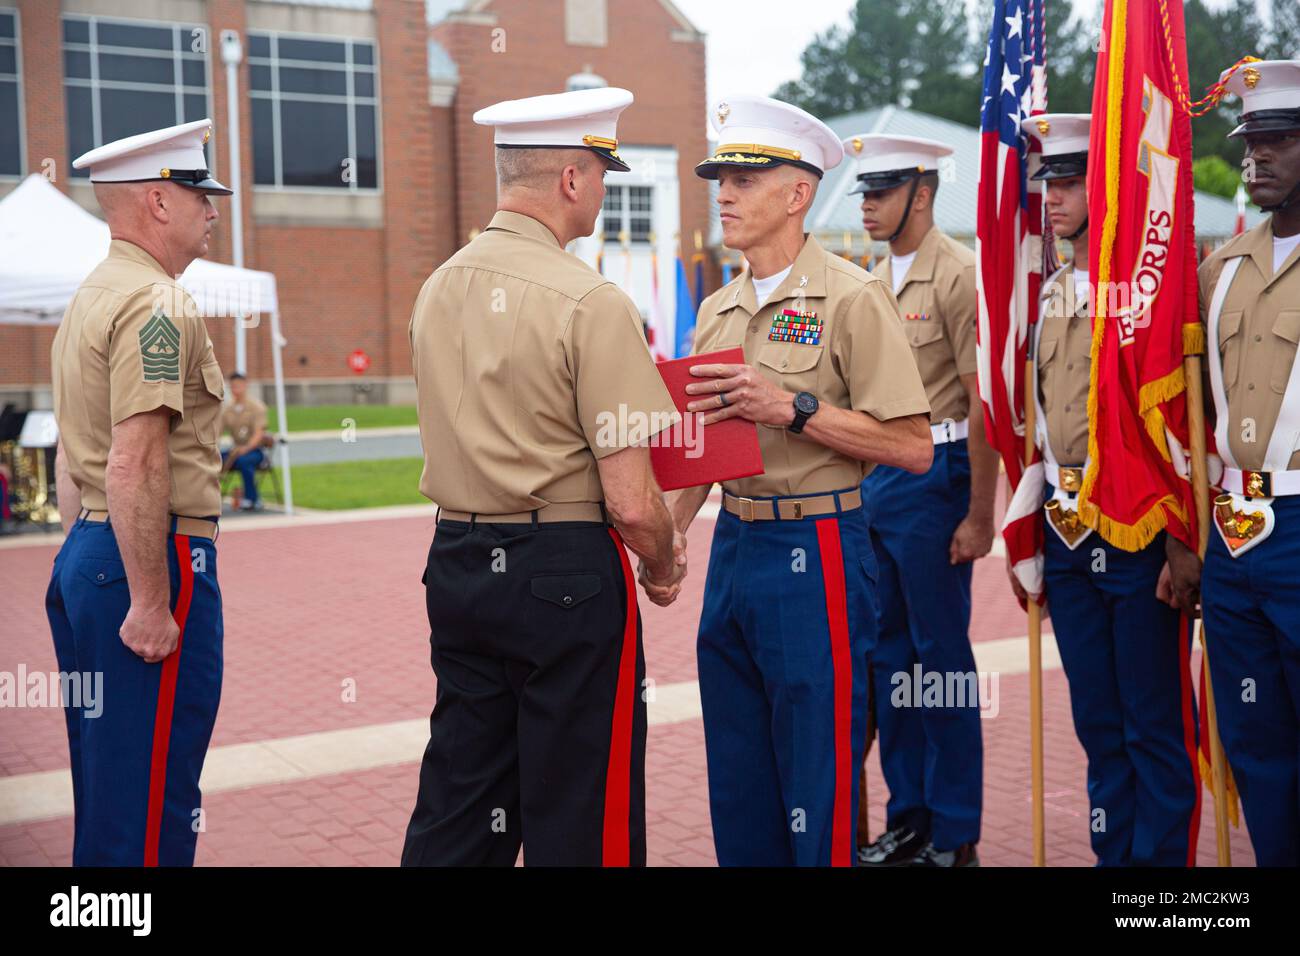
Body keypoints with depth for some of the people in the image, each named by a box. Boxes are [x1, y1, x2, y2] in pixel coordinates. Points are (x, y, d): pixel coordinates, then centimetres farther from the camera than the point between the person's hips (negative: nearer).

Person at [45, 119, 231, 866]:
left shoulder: (89, 298, 16)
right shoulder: (157, 304, -15)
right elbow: (135, 467, -23)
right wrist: (151, 602, -21)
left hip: (85, 555, 10)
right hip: (155, 558, -10)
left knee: (106, 790, 18)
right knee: (153, 803, -3)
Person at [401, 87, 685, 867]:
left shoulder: (439, 290, 6)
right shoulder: (591, 302, -16)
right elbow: (630, 502, -17)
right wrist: (665, 566, 2)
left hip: (457, 564, 7)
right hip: (564, 573, -7)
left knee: (456, 809, 16)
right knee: (578, 817, 7)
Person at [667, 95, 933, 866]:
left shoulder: (853, 298, -9)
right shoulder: (718, 312, 12)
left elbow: (913, 448, -14)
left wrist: (791, 407, -19)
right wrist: (666, 530, 4)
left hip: (816, 554, -7)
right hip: (733, 547, 7)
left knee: (818, 793, 2)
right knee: (737, 792, 15)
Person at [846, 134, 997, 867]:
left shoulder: (960, 274, -10)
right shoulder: (874, 280, 13)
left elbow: (984, 403, -13)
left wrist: (979, 516, -15)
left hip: (934, 476, -7)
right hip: (873, 477, 8)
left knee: (941, 655, 0)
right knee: (889, 653, 12)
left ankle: (955, 835, 13)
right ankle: (909, 818, 25)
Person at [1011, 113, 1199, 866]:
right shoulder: (1049, 296, 12)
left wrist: (1183, 548, -14)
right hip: (1066, 537, 7)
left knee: (1155, 726, 2)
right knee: (1099, 725, 14)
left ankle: (1162, 858, 14)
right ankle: (1114, 853, 26)